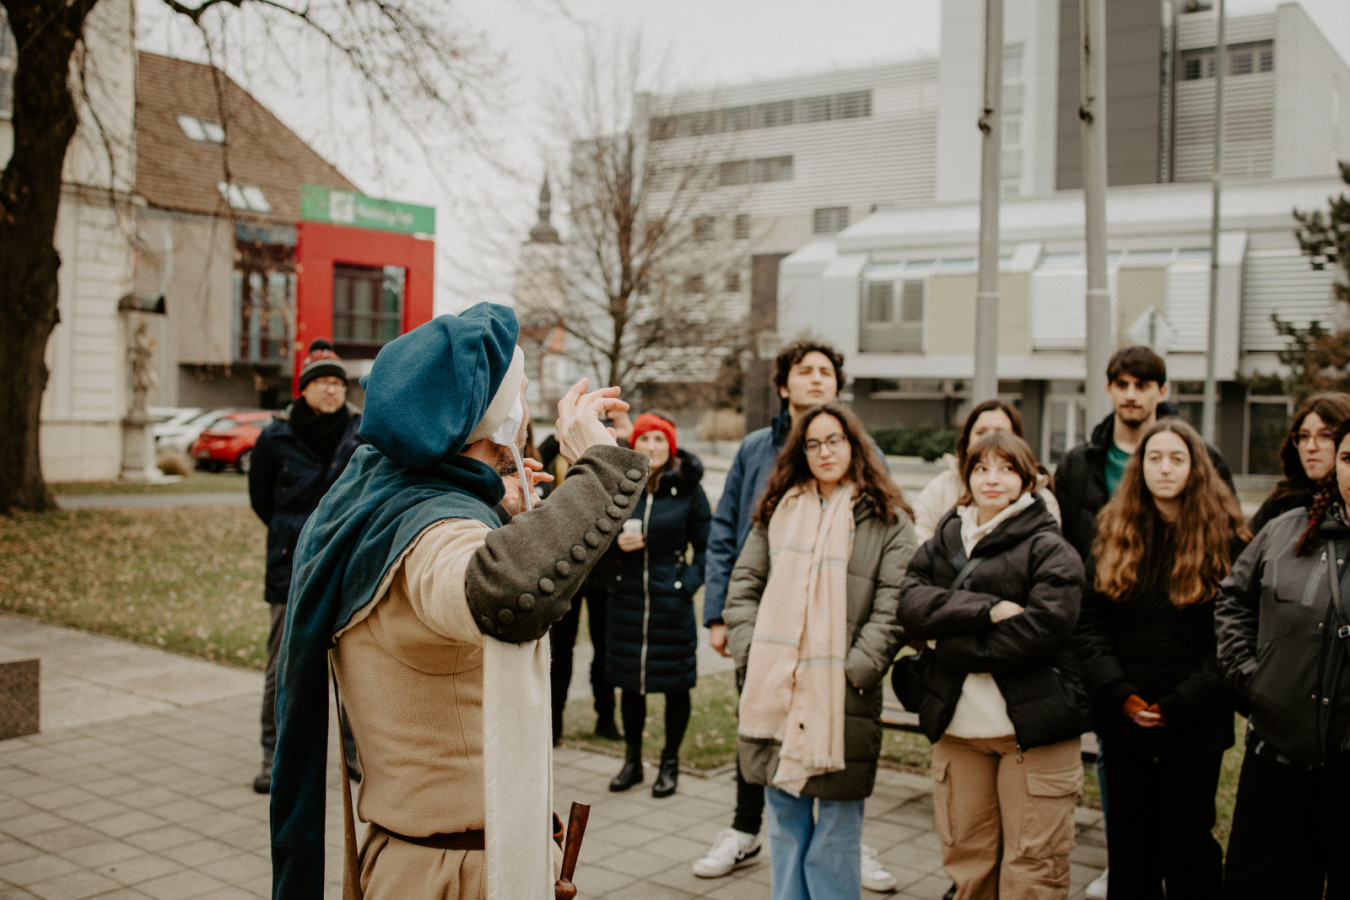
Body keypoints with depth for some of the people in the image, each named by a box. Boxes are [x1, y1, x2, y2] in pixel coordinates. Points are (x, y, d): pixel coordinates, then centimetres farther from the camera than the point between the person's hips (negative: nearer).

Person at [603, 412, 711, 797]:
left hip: (672, 603, -2)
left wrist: (690, 581, -9)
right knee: (630, 682, 11)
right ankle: (632, 761, 28)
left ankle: (670, 764, 22)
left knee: (675, 684, 5)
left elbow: (707, 546, 3)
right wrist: (616, 545, -10)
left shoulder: (688, 490, -3)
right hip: (627, 600, 2)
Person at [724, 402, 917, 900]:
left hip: (842, 701, -3)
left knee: (836, 835, 3)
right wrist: (749, 653, 0)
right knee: (785, 825, 14)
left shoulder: (887, 521, 3)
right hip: (775, 695, 3)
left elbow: (893, 607, -4)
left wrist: (855, 669, -13)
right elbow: (743, 584, 13)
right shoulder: (777, 511, 13)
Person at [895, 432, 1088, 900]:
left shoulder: (1050, 550, -1)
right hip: (956, 725, 4)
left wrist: (949, 646, -12)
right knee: (966, 858, 12)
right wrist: (988, 609, -19)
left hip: (1032, 726, -4)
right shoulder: (943, 541, 13)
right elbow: (913, 606, -4)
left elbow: (1042, 629, -15)